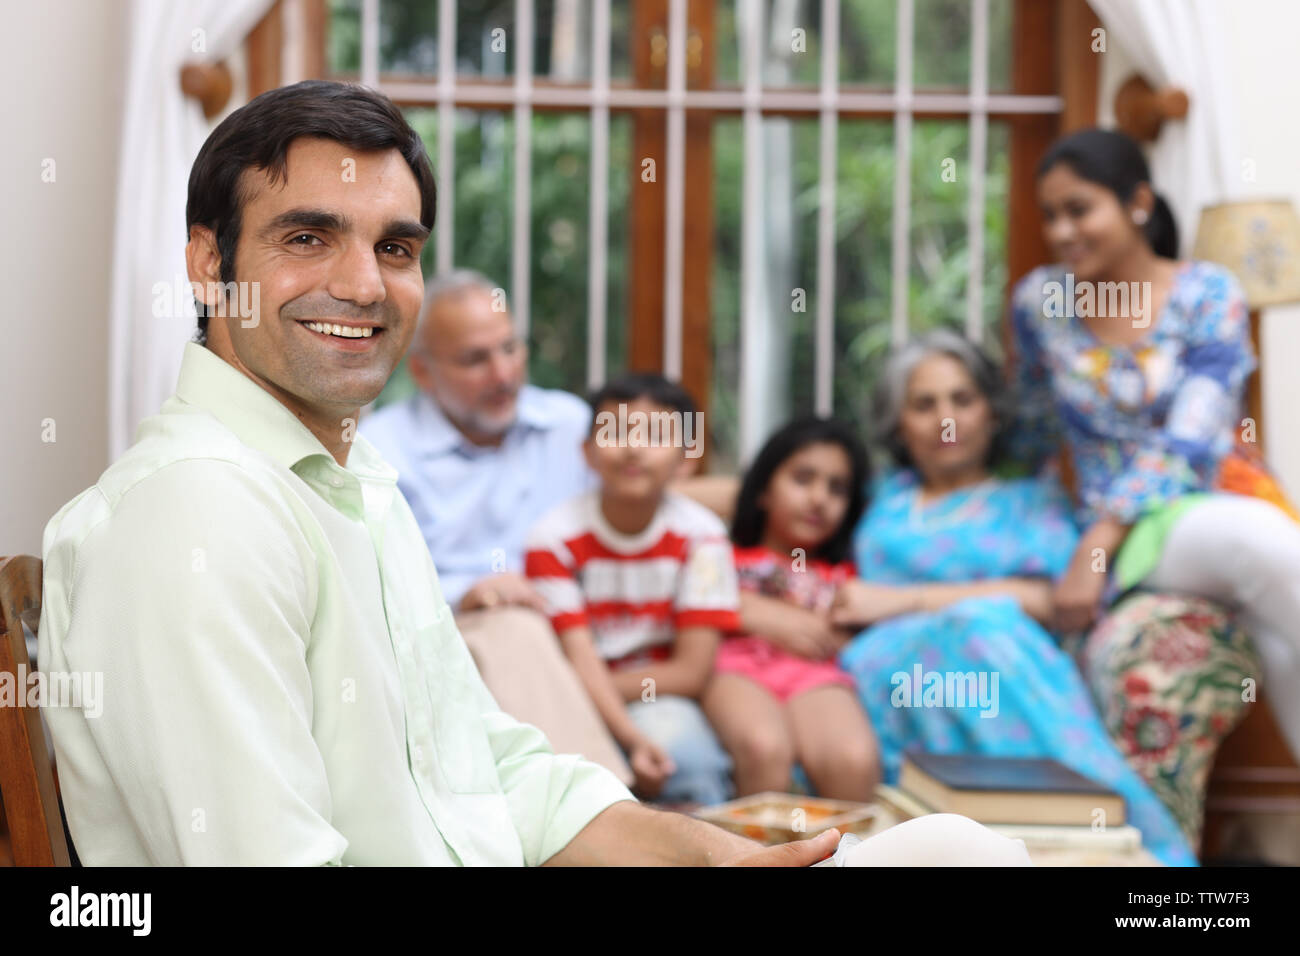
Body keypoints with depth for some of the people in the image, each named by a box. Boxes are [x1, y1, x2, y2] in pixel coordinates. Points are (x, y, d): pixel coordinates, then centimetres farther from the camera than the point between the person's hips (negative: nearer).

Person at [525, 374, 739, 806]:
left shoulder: (699, 535, -7)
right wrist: (634, 740, -32)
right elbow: (579, 662, -15)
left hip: (661, 703, 0)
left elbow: (691, 671, -7)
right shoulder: (554, 536, -10)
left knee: (690, 763, -32)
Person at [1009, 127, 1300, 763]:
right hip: (1124, 533, -1)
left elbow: (1188, 445, -12)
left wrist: (1096, 547, -20)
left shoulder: (1207, 295, -3)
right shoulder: (1039, 301, 3)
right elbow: (1033, 436, 19)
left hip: (1223, 496, 1)